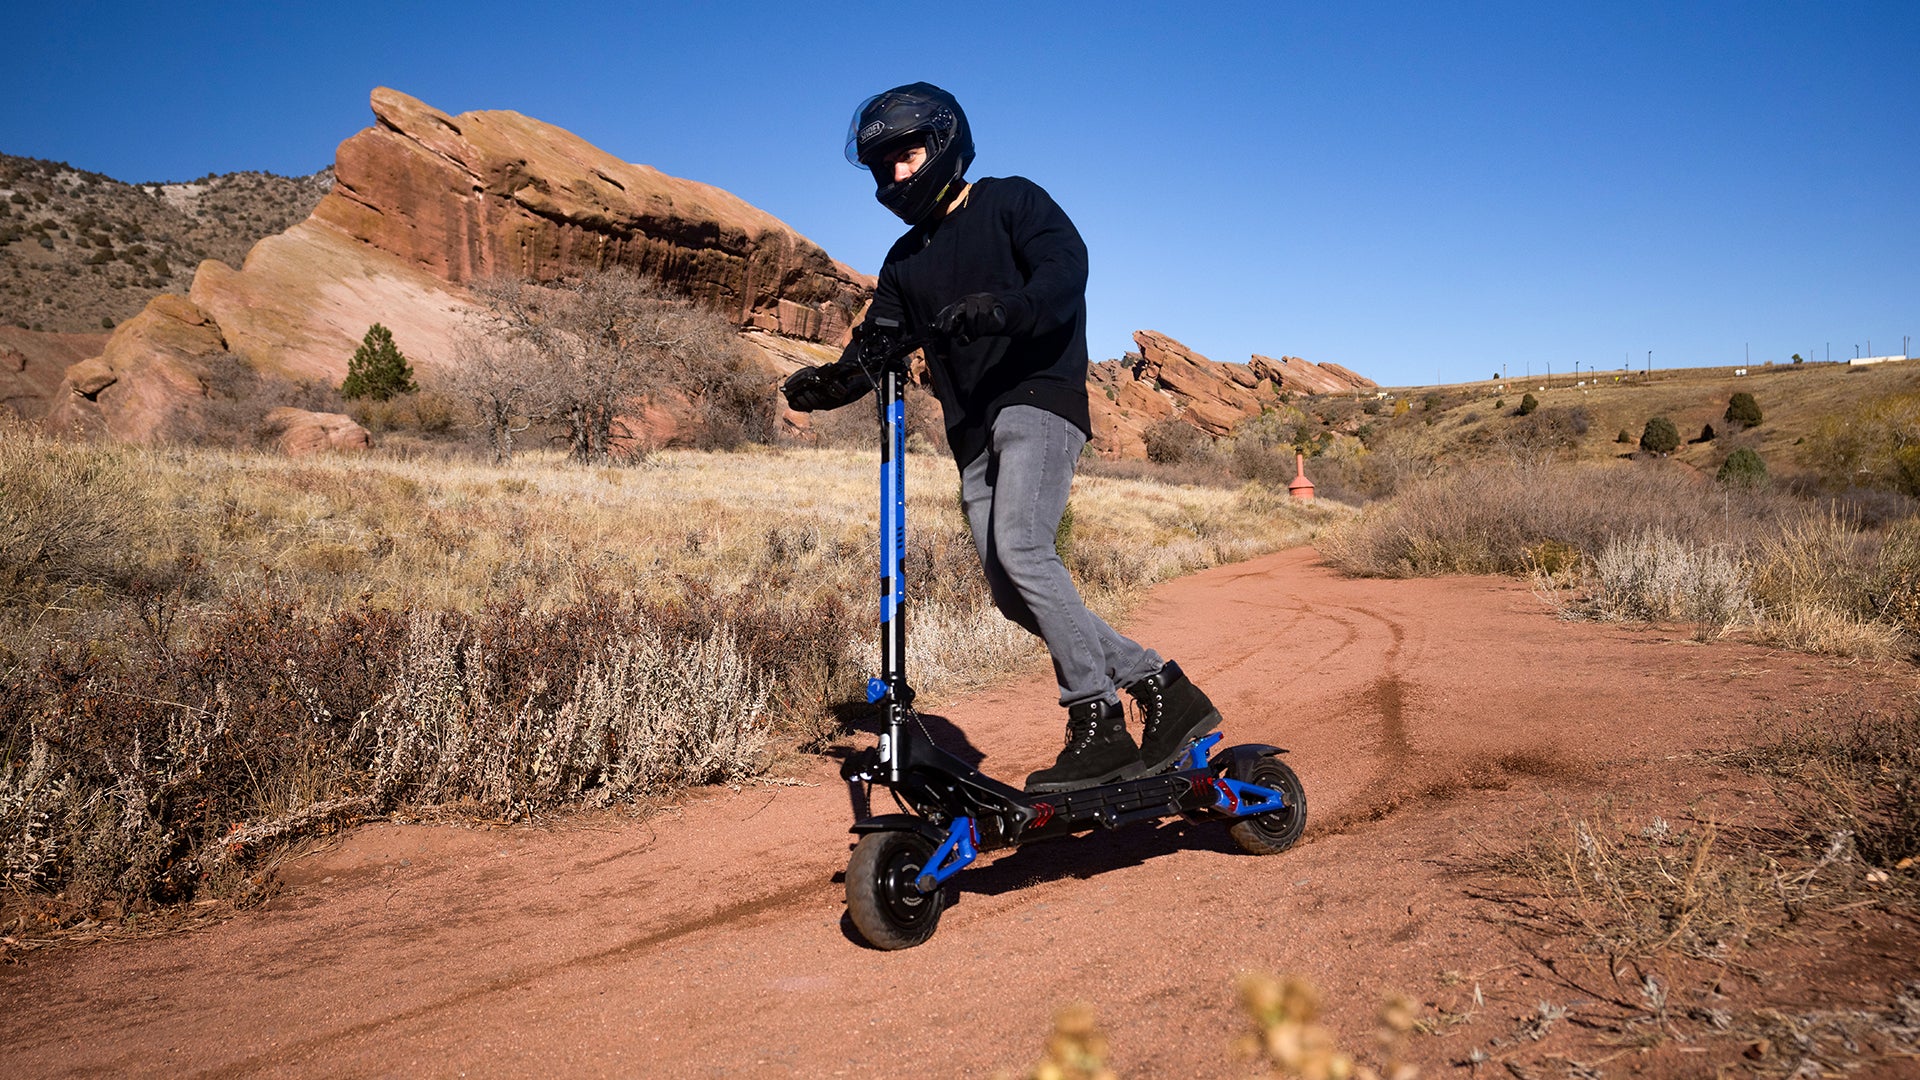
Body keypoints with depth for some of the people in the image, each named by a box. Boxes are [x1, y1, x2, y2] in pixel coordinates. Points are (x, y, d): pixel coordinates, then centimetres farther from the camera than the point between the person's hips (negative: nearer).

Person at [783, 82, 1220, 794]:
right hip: (973, 430, 7)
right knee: (1013, 593, -1)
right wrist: (829, 381, -9)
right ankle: (1161, 684, 7)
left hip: (1038, 396, -7)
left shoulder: (1011, 202, 4)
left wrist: (1003, 307, -34)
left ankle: (1099, 727, -22)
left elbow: (1066, 270, -14)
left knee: (1019, 547, -27)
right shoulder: (906, 261, 23)